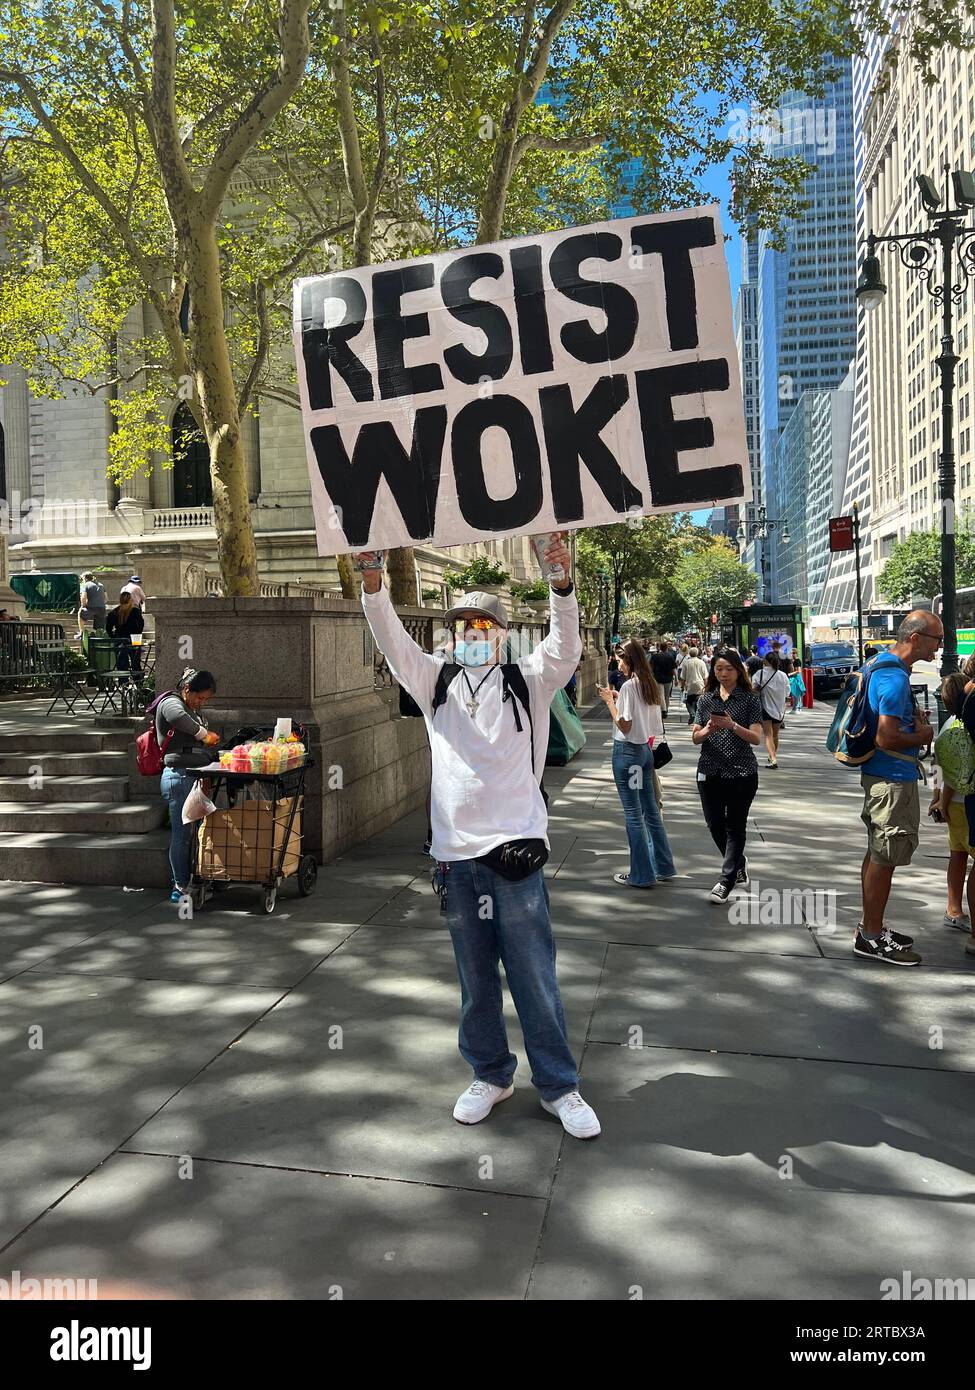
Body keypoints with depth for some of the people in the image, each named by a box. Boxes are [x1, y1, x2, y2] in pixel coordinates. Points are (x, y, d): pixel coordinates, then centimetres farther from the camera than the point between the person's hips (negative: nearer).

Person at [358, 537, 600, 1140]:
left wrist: (562, 583, -30)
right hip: (456, 853, 3)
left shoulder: (527, 682, 3)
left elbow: (566, 646, -13)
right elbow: (393, 640, -2)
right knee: (475, 979, 14)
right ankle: (491, 1075, 31)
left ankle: (559, 1085, 18)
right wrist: (374, 583, -20)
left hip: (515, 848, -3)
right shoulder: (438, 681, 10)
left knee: (535, 976, 3)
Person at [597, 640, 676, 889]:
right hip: (646, 749, 8)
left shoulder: (629, 686, -16)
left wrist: (609, 700, -9)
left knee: (633, 813, -1)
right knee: (650, 809, 16)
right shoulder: (650, 685, 8)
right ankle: (663, 865, 25)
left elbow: (624, 725, -19)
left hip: (627, 750, -8)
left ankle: (641, 875, 6)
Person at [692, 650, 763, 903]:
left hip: (741, 773, -4)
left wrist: (732, 725, -24)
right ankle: (739, 863, 35)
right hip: (710, 771, 4)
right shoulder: (706, 699, 8)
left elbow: (756, 738, -9)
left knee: (735, 827, 1)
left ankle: (726, 881, 7)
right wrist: (707, 730, -14)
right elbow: (695, 737, 7)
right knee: (715, 825, 10)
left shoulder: (750, 700, -2)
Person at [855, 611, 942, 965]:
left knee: (877, 854, 17)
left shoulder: (881, 663, 9)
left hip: (881, 775, 10)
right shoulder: (895, 677, -22)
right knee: (884, 858, -1)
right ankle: (871, 938, 9)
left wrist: (915, 722, 5)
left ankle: (871, 926, 29)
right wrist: (922, 737, -9)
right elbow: (886, 739, -27)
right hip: (893, 779, -10)